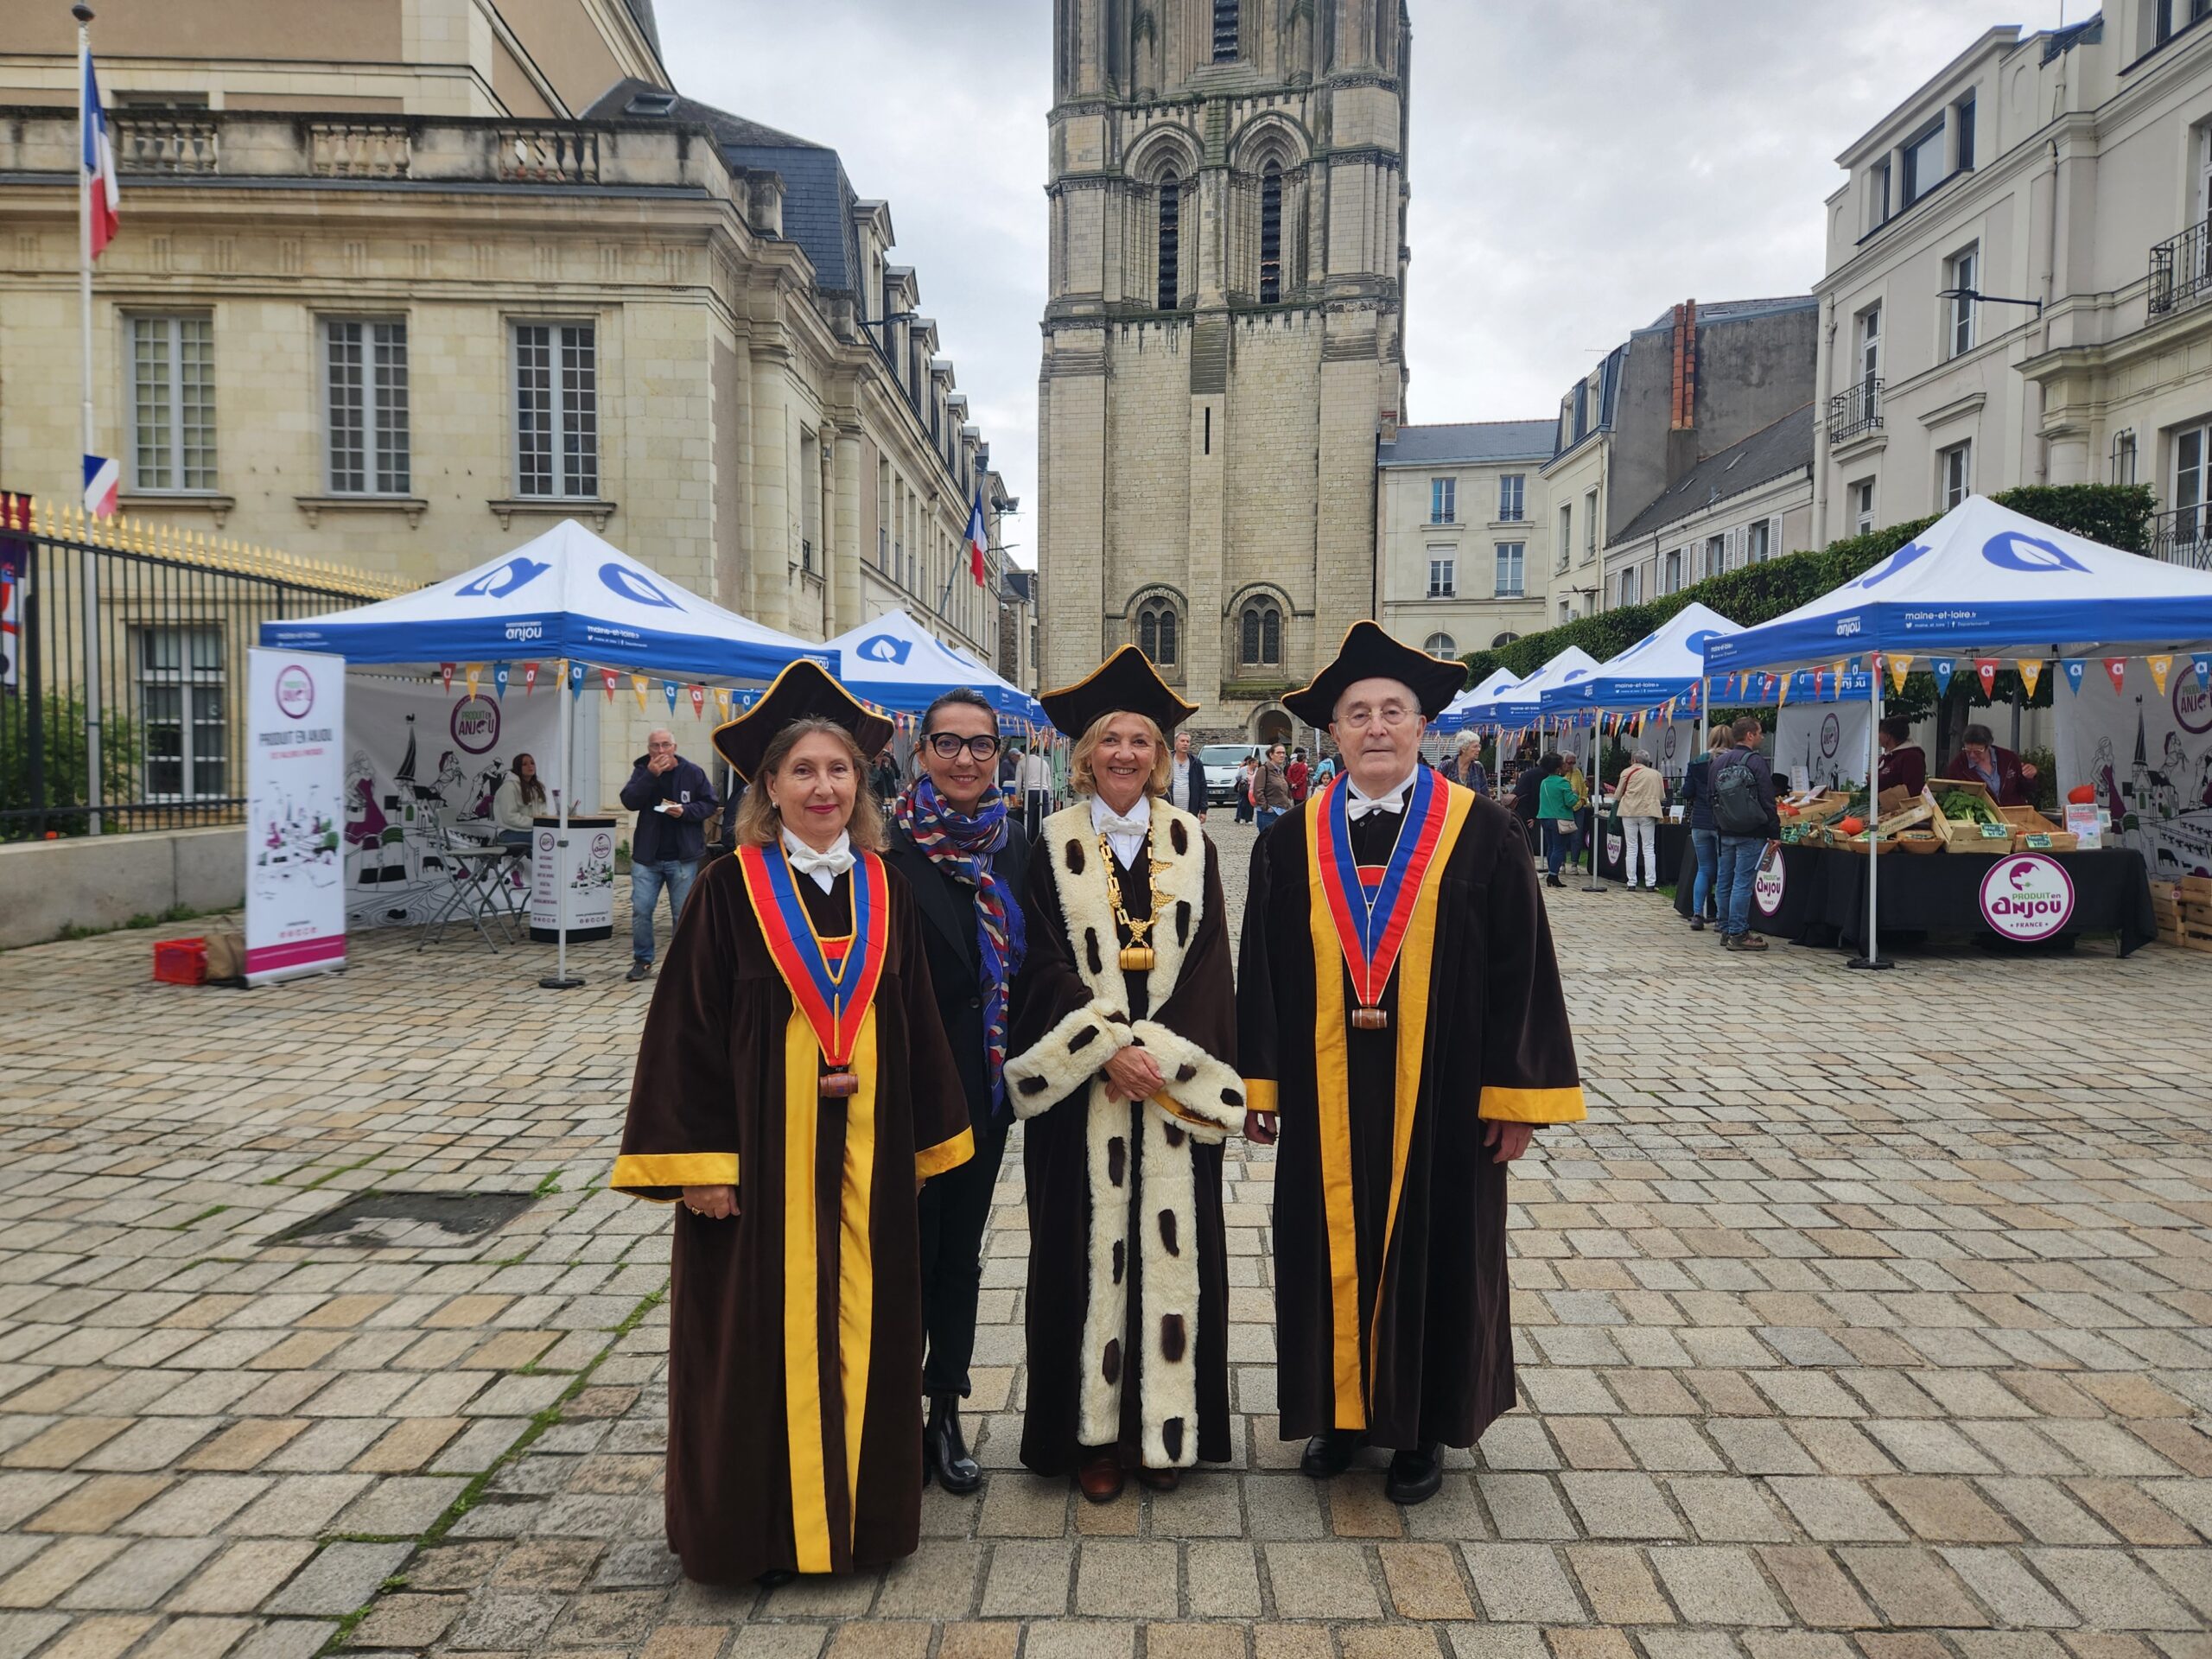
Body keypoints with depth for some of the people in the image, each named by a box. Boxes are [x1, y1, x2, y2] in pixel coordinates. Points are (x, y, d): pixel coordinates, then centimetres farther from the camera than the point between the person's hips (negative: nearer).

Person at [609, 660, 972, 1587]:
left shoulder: (885, 890, 6)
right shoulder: (732, 890, -6)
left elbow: (914, 1020, 10)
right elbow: (688, 1027, -8)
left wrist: (925, 1142, 10)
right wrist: (699, 1160, -12)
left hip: (865, 1153, 4)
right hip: (762, 1152, -3)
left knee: (860, 1327, 12)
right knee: (759, 1334, 6)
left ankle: (856, 1509, 30)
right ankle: (755, 1525, 25)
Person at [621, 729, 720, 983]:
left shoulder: (692, 773, -2)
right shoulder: (642, 771, 3)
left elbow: (710, 804, 0)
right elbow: (629, 801, -10)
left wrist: (685, 811, -16)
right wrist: (651, 775, -20)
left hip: (683, 857, -1)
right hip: (646, 856, 2)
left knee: (682, 913, 6)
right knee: (640, 909, 1)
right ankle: (642, 959, 16)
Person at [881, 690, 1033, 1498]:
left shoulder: (1014, 847, 4)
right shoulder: (890, 848, -11)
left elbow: (1029, 966, 8)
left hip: (985, 1083, 5)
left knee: (961, 1247, 15)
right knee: (909, 1247, 7)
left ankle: (946, 1411, 30)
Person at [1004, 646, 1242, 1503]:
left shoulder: (1190, 842, 6)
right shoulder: (1054, 846, 2)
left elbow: (1206, 961, 1)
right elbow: (1044, 965, -4)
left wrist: (1156, 1052, -11)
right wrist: (1108, 1047, -15)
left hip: (1175, 1079, 2)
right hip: (1081, 1080, -1)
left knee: (1169, 1245, 6)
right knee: (1088, 1247, 3)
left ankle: (1163, 1426, 21)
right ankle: (1092, 1431, 17)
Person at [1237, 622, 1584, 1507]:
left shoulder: (1482, 835, -5)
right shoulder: (1291, 844, 2)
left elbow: (1520, 966, -5)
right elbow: (1263, 970, 5)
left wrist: (1516, 1093, -7)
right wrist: (1260, 1084, 4)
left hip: (1440, 1097, -2)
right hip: (1325, 1098, 2)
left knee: (1435, 1247, 10)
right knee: (1331, 1249, 12)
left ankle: (1422, 1424, 29)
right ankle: (1341, 1407, 32)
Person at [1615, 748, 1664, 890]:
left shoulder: (1627, 772, 1)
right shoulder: (1656, 774, 9)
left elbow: (1617, 795, 4)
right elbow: (1662, 797, 12)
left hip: (1629, 811, -1)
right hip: (1648, 812, 1)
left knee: (1631, 848, 5)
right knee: (1649, 849, 5)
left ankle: (1631, 882, 4)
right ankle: (1650, 883, -1)